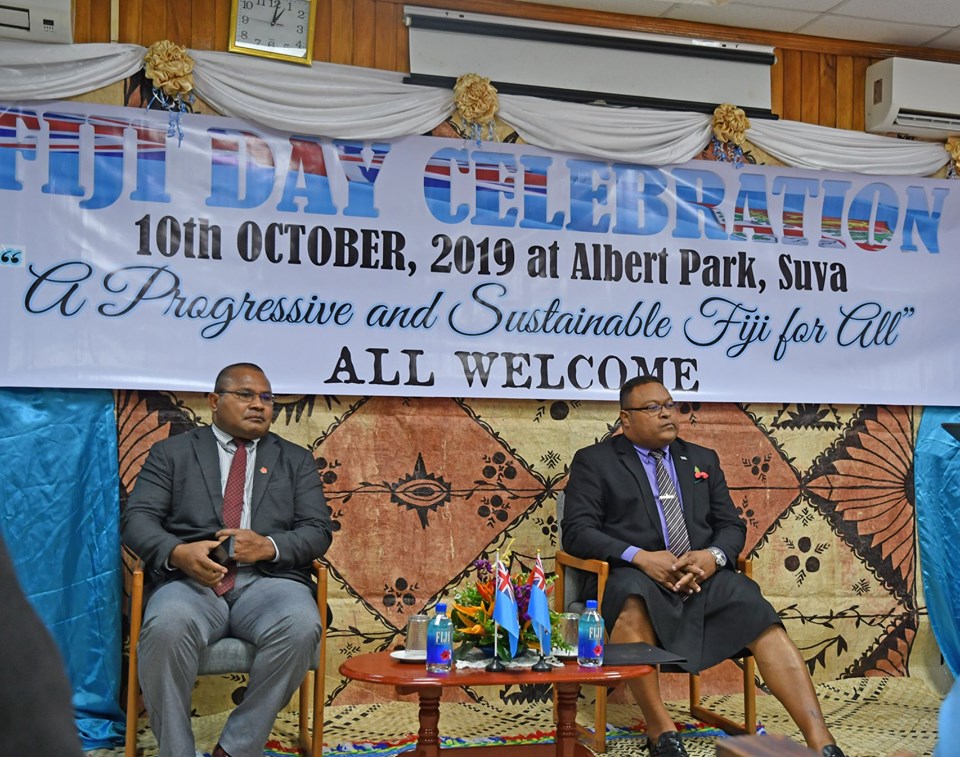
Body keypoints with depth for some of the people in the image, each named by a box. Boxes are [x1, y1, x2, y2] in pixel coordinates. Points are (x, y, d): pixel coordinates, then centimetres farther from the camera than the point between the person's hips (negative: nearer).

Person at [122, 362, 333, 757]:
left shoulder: (296, 460, 20)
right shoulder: (171, 453, 17)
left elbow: (318, 531, 10)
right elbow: (137, 518, 5)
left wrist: (269, 546, -12)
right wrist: (178, 552, -17)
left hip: (268, 581, 1)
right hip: (191, 580, -1)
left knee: (300, 627, -33)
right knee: (166, 628, -35)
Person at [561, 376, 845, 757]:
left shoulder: (702, 459, 22)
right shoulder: (594, 461, 9)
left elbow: (732, 525, 17)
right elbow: (576, 530, -2)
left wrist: (713, 556, -8)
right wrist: (640, 557, -17)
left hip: (704, 576, 4)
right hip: (636, 577, -3)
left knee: (764, 621, -23)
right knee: (633, 604, -38)